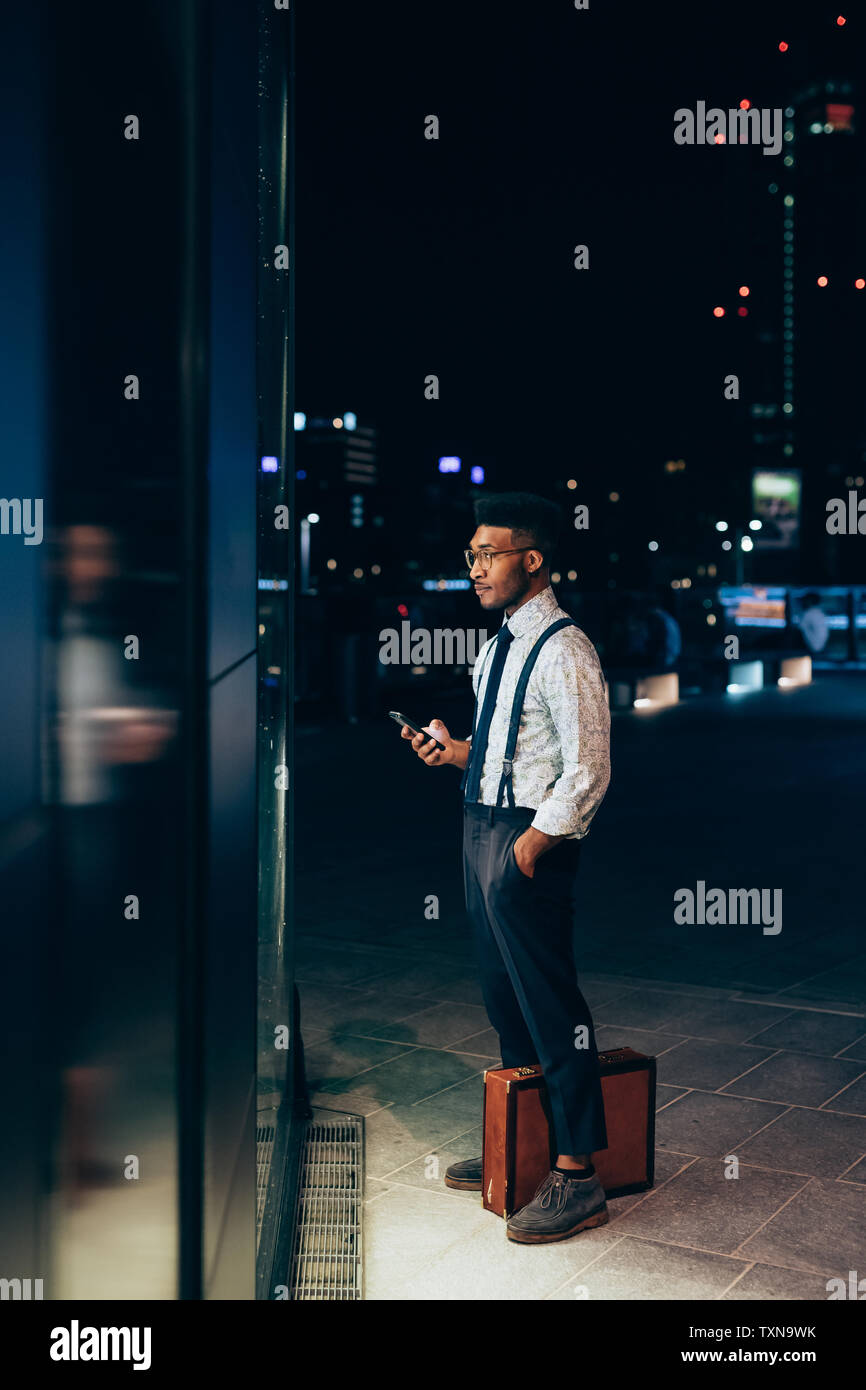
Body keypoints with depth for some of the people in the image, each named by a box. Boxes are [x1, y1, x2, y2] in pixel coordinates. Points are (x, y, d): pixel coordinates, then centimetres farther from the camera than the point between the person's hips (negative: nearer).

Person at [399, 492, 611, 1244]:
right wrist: (457, 751, 5)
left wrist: (527, 848, -19)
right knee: (503, 999, 19)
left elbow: (587, 773, -19)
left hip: (529, 841, -9)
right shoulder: (499, 647, 13)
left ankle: (577, 1177, 10)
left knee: (550, 1005, -2)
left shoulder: (563, 651, -16)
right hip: (482, 826, 10)